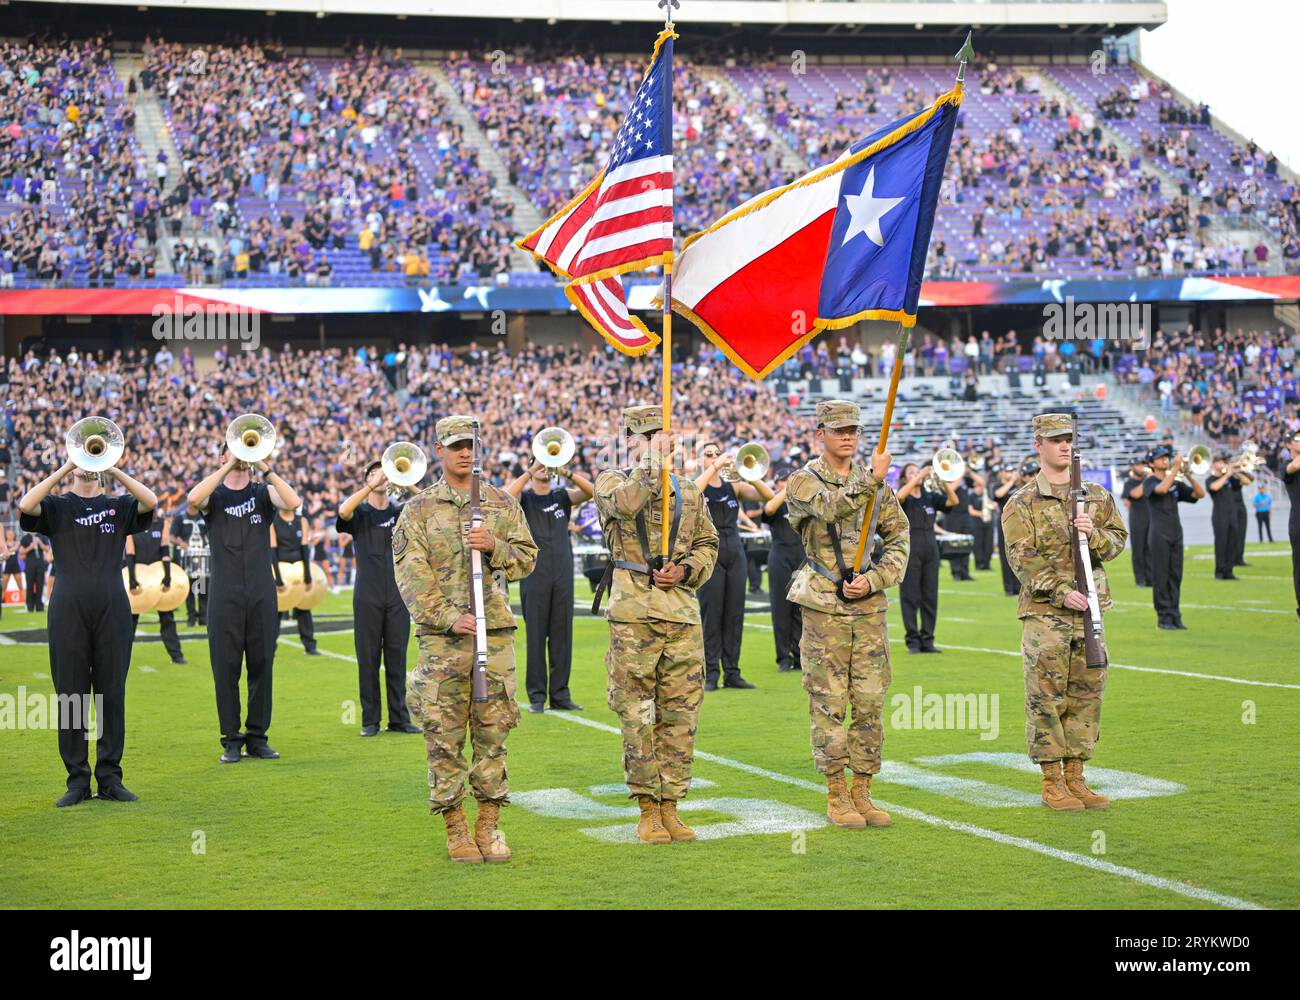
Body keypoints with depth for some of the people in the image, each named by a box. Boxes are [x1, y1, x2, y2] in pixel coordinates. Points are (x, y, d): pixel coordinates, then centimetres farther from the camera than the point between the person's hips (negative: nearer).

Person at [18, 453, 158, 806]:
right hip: (69, 611, -1)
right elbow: (26, 506, -11)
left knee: (112, 695, 2)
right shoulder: (56, 507, 10)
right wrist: (63, 470, -8)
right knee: (71, 696, 0)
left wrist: (113, 470, -8)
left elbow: (150, 502, -8)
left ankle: (110, 777, 8)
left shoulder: (119, 507, 12)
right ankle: (77, 780, 6)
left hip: (112, 611, 1)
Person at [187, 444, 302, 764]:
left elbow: (294, 502, -11)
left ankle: (257, 736, 12)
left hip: (262, 594, 1)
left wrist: (266, 469, -14)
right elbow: (193, 499, -18)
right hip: (225, 594, -1)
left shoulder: (263, 493, 9)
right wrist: (228, 467, -16)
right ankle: (231, 739, 5)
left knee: (262, 665, 4)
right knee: (226, 668, -1)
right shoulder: (214, 495, 6)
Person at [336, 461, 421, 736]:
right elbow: (343, 511, -18)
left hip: (398, 597, 2)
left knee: (397, 659, 3)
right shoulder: (360, 514, 5)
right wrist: (372, 486, -24)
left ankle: (399, 718, 8)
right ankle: (370, 720, 5)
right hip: (368, 597, -1)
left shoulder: (402, 511, 10)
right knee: (368, 658, 0)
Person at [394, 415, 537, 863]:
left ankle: (489, 826, 12)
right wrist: (448, 617, -16)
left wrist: (495, 546, -10)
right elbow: (411, 576, -4)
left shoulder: (502, 503, 11)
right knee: (444, 736, -1)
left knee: (493, 731, 4)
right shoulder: (418, 510, 4)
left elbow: (526, 558, 10)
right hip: (442, 637, -2)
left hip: (496, 632, 2)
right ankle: (455, 830, 7)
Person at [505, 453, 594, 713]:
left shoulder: (562, 497, 13)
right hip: (534, 577, -3)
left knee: (562, 637, 4)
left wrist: (567, 473, -16)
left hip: (563, 577, 3)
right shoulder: (524, 498, 5)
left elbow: (591, 491, -4)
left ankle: (560, 694, 9)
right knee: (536, 637, -2)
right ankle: (537, 696, 2)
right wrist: (530, 472, -18)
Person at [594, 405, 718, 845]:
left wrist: (685, 570, -1)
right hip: (633, 612, -4)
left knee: (681, 714, 4)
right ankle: (647, 810, 5)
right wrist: (652, 462, -11)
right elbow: (625, 503, -20)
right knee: (637, 714, -2)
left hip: (682, 612, 4)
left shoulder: (689, 492, 17)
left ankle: (670, 805, 12)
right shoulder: (612, 481, 4)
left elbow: (708, 544, 18)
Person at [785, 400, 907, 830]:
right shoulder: (803, 482, -3)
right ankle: (836, 797, 6)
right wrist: (871, 481, -39)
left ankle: (862, 793, 13)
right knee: (829, 704, -1)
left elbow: (899, 538, 9)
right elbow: (832, 507, -25)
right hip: (825, 607, -4)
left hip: (869, 606, 4)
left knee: (870, 702, 4)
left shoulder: (876, 484, 10)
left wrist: (873, 580, -6)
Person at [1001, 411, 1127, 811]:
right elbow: (1022, 558, -9)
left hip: (1089, 611, 5)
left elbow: (1118, 541, 9)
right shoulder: (1022, 504, -2)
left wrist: (1094, 534, -13)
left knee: (1086, 695, 7)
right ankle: (1052, 783, 3)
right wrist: (1062, 593, -19)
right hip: (1044, 613, -5)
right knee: (1046, 698, -3)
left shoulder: (1097, 497, 12)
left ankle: (1075, 777, 16)